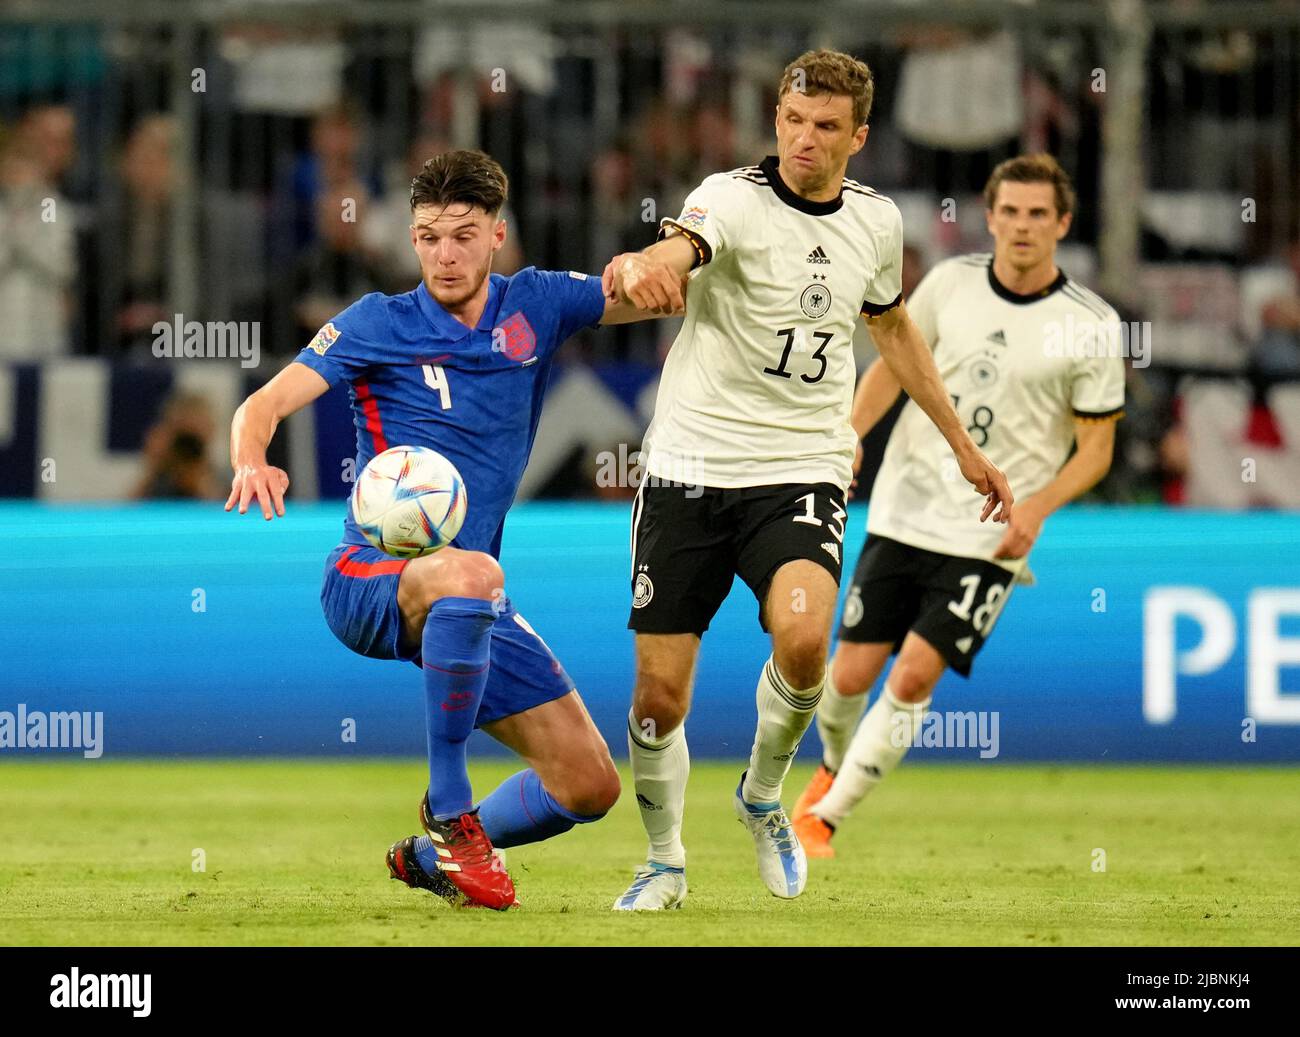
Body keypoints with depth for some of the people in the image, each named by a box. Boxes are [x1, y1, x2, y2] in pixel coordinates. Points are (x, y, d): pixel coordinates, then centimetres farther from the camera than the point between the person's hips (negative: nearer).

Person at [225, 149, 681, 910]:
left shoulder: (534, 306, 6)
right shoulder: (378, 324, -4)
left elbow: (668, 292, 6)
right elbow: (266, 404, -13)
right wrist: (252, 462, -36)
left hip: (468, 600, 5)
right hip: (372, 578, -5)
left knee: (590, 784, 2)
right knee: (470, 575, -42)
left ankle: (429, 858, 27)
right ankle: (449, 811, -28)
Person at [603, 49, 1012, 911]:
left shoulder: (876, 223, 5)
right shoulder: (733, 200, -11)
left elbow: (892, 326, 25)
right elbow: (680, 247, -35)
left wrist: (962, 444, 28)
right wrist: (640, 267, -60)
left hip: (803, 474, 2)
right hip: (692, 466, -2)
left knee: (803, 638, -26)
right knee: (660, 692, -2)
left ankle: (763, 798, 4)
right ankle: (666, 861, 25)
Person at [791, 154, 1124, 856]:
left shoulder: (1090, 325, -6)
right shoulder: (952, 282, 1)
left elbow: (1095, 449, -1)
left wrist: (1037, 507, -17)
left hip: (991, 538, -2)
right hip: (902, 514, 2)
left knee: (916, 673, -16)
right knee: (851, 673, 0)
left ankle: (824, 816, -4)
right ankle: (836, 766, 34)